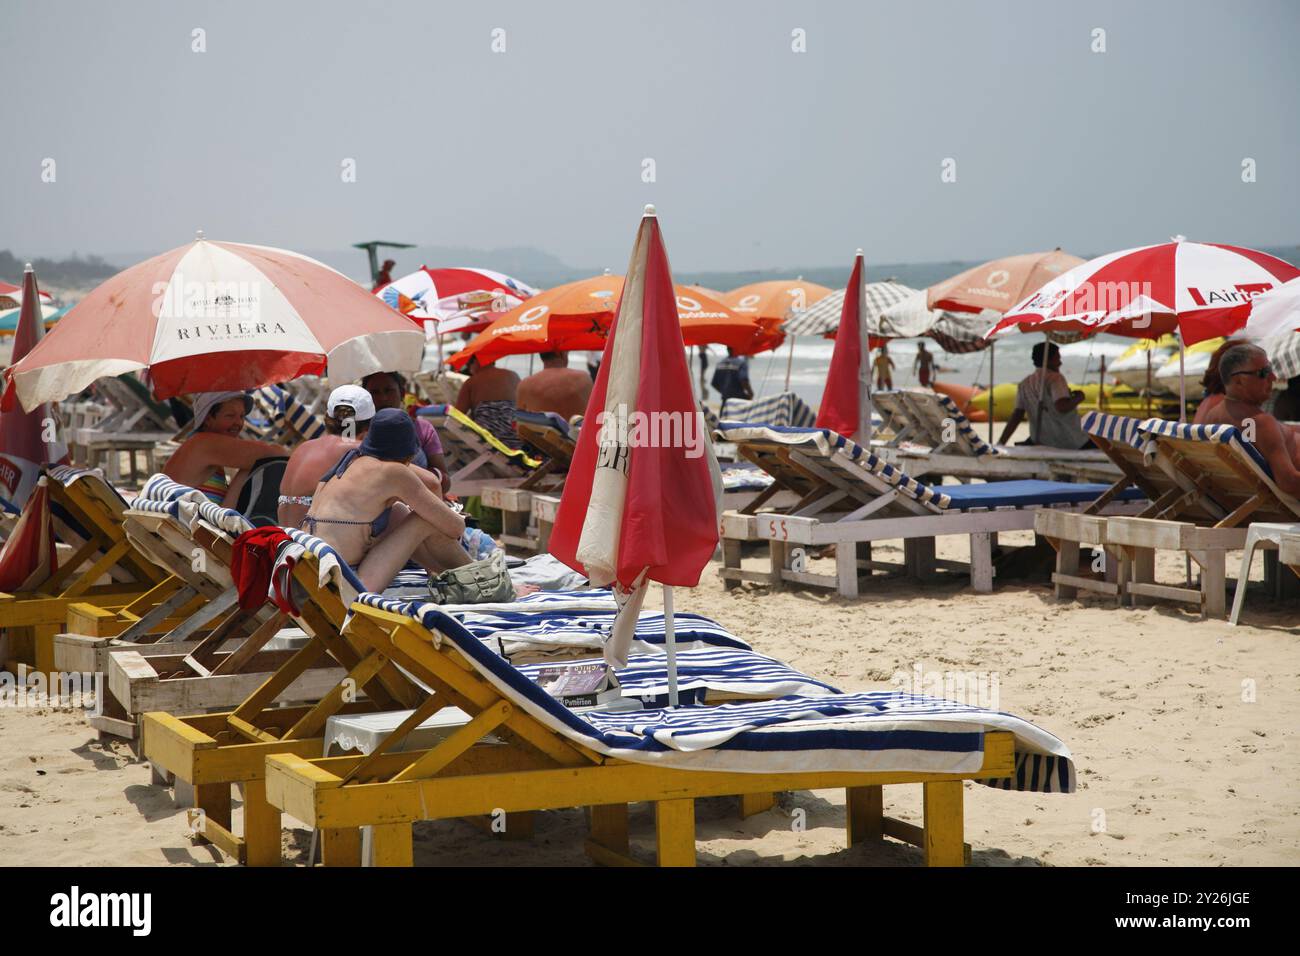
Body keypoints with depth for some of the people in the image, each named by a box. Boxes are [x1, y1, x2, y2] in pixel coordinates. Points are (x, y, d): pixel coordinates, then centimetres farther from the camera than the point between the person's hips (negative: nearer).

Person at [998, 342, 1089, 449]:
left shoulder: (1025, 384, 7)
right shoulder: (1055, 378, -13)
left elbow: (1017, 416, 4)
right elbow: (1062, 407, -28)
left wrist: (1000, 444, 5)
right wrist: (1078, 398, -8)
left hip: (1041, 442, 5)